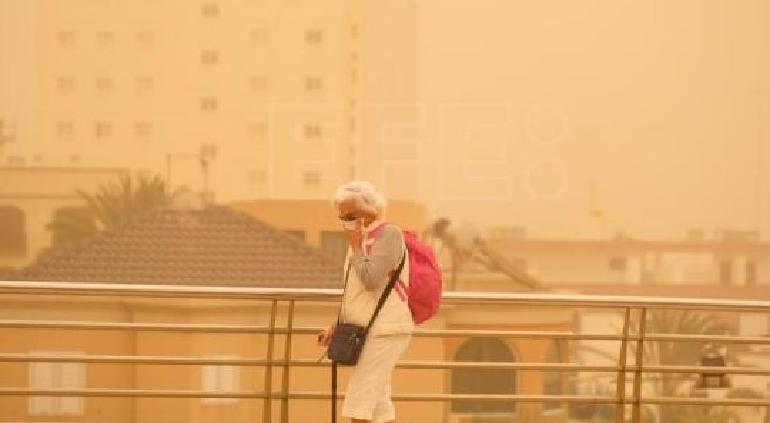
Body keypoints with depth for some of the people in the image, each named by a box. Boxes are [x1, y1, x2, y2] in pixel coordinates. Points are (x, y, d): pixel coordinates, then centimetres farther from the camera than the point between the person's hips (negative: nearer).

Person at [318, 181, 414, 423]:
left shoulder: (389, 235, -10)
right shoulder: (363, 239, 17)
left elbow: (371, 280, -23)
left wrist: (355, 246, -12)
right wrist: (336, 326, 14)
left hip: (383, 332, -9)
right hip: (370, 334, 9)